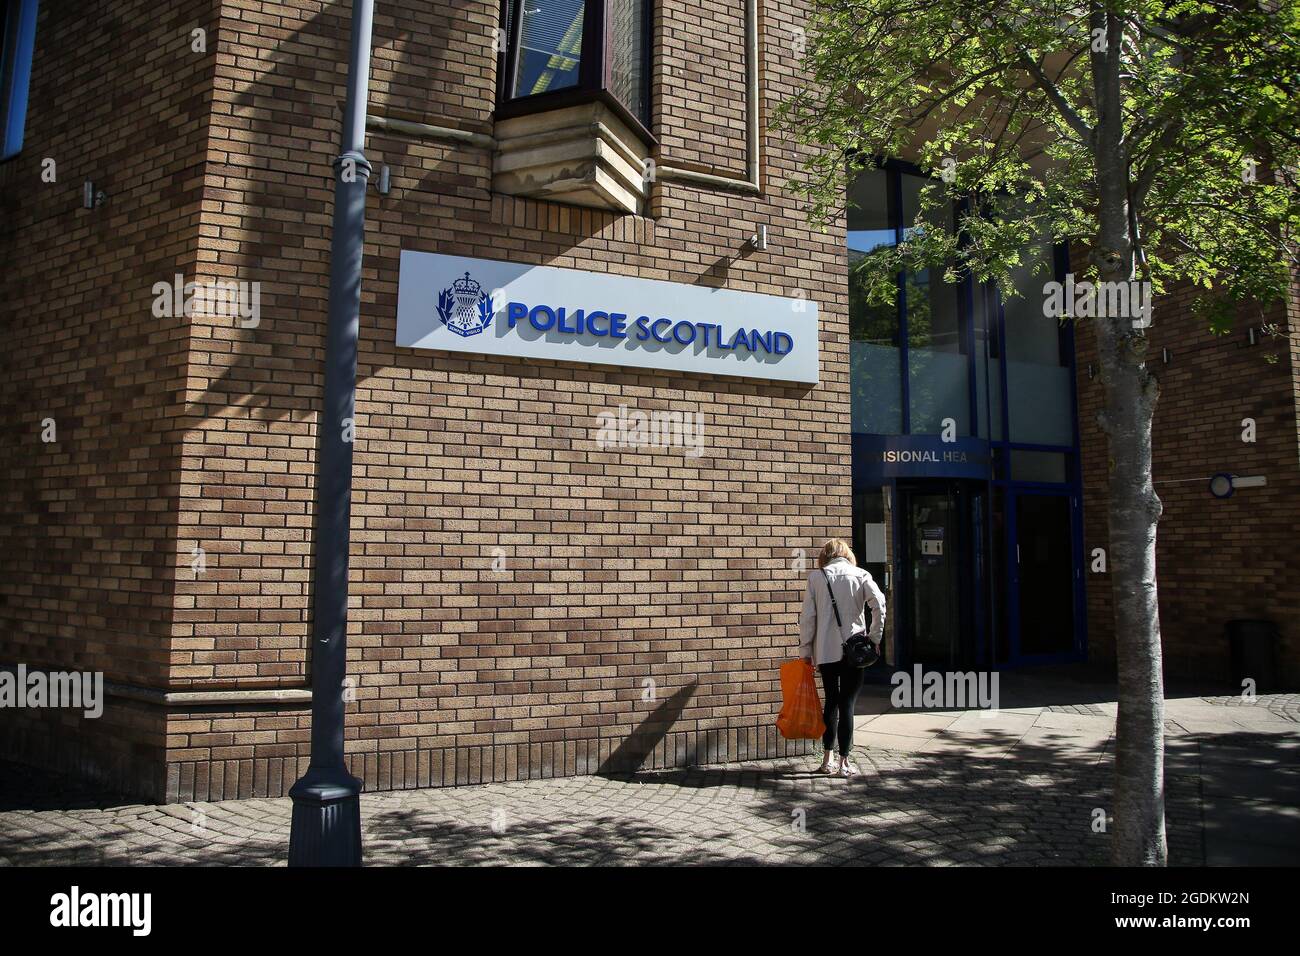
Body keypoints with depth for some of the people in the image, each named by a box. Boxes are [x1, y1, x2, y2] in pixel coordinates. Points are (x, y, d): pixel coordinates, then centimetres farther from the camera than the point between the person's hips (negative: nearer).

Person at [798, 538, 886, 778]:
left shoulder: (816, 577, 3)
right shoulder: (860, 575, 2)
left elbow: (807, 617, 0)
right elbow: (879, 602, -13)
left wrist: (805, 650, 6)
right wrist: (875, 636, -5)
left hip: (825, 651, 1)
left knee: (831, 701, 14)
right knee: (847, 704, 2)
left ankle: (828, 760, 18)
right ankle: (844, 762, 4)